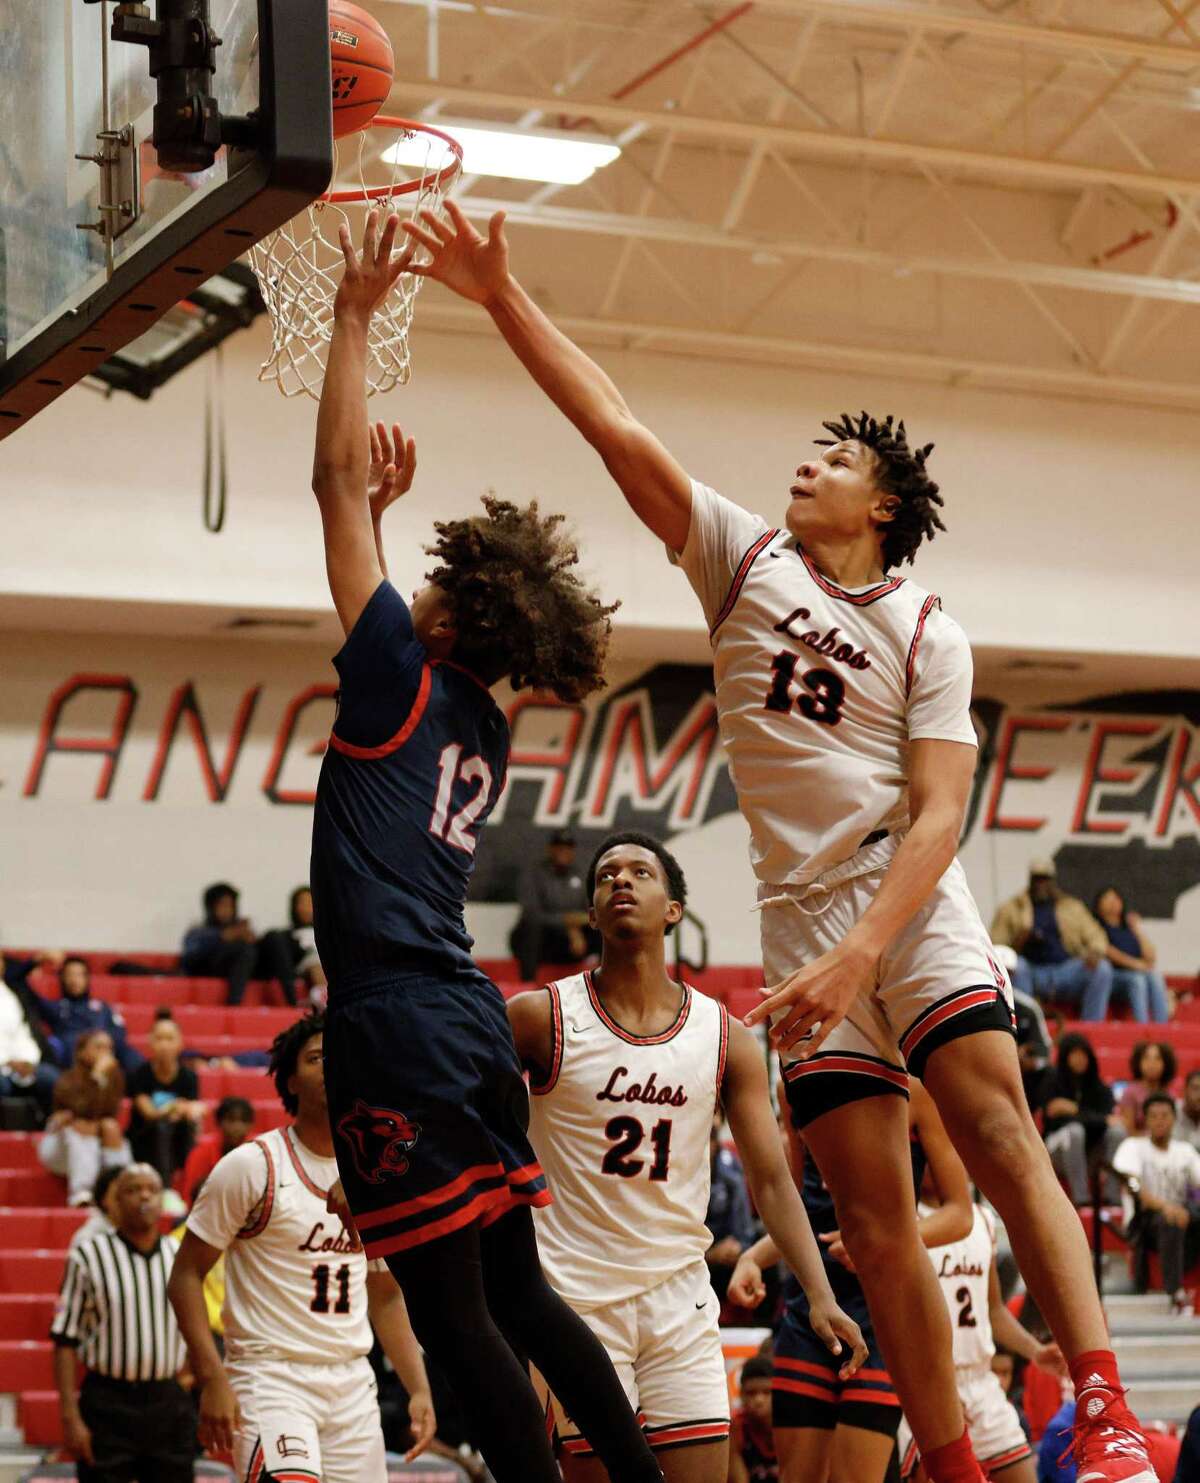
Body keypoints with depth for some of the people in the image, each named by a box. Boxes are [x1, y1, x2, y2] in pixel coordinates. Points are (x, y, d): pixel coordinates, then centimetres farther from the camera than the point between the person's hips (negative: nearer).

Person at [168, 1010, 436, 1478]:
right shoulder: (252, 1165, -8)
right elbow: (186, 1275, -6)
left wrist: (419, 1389, 9)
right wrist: (212, 1379, -16)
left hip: (352, 1383, 6)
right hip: (270, 1376, -6)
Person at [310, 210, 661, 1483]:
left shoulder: (408, 679, -4)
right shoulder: (481, 725, 16)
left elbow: (337, 475, -2)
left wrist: (352, 317, 4)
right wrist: (384, 512, 35)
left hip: (400, 1032, -8)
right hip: (472, 1030, 8)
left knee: (454, 1311, -7)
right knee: (518, 1296, 13)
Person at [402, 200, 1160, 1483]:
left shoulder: (928, 634, 1)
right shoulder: (745, 559, 10)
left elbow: (939, 813, -9)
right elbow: (613, 426, 3)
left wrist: (858, 956, -22)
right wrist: (500, 296, -3)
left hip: (915, 901, -3)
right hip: (803, 913, 3)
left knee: (997, 1129, -22)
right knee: (871, 1209, -2)